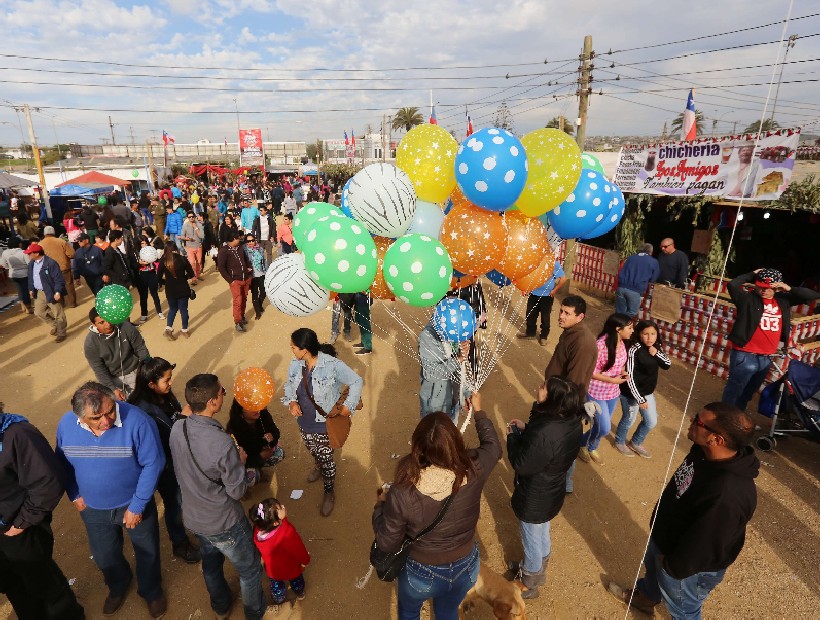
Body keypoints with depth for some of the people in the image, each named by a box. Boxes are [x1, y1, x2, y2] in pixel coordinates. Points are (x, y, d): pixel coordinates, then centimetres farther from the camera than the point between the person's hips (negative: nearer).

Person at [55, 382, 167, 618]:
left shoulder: (136, 421, -31)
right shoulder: (66, 424, -17)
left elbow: (153, 464, -23)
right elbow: (63, 463, 3)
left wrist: (137, 506, -19)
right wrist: (74, 495, 0)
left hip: (134, 504, -3)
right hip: (93, 508, 4)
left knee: (147, 552, 18)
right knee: (104, 556, 26)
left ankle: (151, 591, 49)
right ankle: (118, 586, 58)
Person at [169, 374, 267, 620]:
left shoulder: (177, 429, -17)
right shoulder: (222, 443, -36)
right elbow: (237, 491, -23)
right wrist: (240, 462, -7)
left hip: (192, 517, 6)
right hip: (224, 523, -6)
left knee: (210, 563, 33)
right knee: (250, 571, 22)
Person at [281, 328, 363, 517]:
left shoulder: (332, 365, -29)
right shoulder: (295, 364, -13)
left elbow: (356, 381, -19)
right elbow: (289, 385, 6)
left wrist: (348, 406, -21)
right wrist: (291, 402, -12)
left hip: (324, 424, -5)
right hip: (304, 422, 5)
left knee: (326, 459, 13)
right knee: (313, 452, 31)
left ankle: (329, 492, 41)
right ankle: (319, 466, 66)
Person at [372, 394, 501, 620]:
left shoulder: (402, 493, -35)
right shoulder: (473, 471, -29)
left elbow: (387, 544, -19)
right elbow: (493, 446, -5)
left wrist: (380, 505, -3)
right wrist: (478, 411, 8)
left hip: (421, 574, -2)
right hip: (465, 568, 2)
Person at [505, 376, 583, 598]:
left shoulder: (543, 435, -42)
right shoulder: (571, 421, -14)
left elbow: (521, 465, -28)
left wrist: (512, 436, -15)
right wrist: (525, 428, -6)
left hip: (534, 501, -7)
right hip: (552, 494, 8)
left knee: (532, 541, 20)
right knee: (542, 533, 32)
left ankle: (528, 584, 47)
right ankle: (538, 569, 58)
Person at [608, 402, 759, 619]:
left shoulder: (728, 495, -44)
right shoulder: (704, 452, -18)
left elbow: (702, 545, -31)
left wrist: (672, 567, -13)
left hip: (690, 563, -8)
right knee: (652, 566, 35)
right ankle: (645, 597, 65)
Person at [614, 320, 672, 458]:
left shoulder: (656, 347, -4)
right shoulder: (634, 350, -26)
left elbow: (667, 365, 3)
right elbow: (629, 377, -24)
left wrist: (657, 353, -16)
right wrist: (639, 399, -21)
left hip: (648, 392, 7)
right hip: (631, 393, -7)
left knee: (652, 421, 20)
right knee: (629, 420, 14)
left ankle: (635, 443, 46)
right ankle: (620, 442, 43)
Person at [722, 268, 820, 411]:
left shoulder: (783, 300, 6)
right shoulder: (748, 298, -10)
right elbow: (732, 285, -27)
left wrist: (789, 289, -5)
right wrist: (752, 275, -13)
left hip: (766, 358, 6)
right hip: (745, 356, -6)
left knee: (748, 393, 21)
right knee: (734, 391, 3)